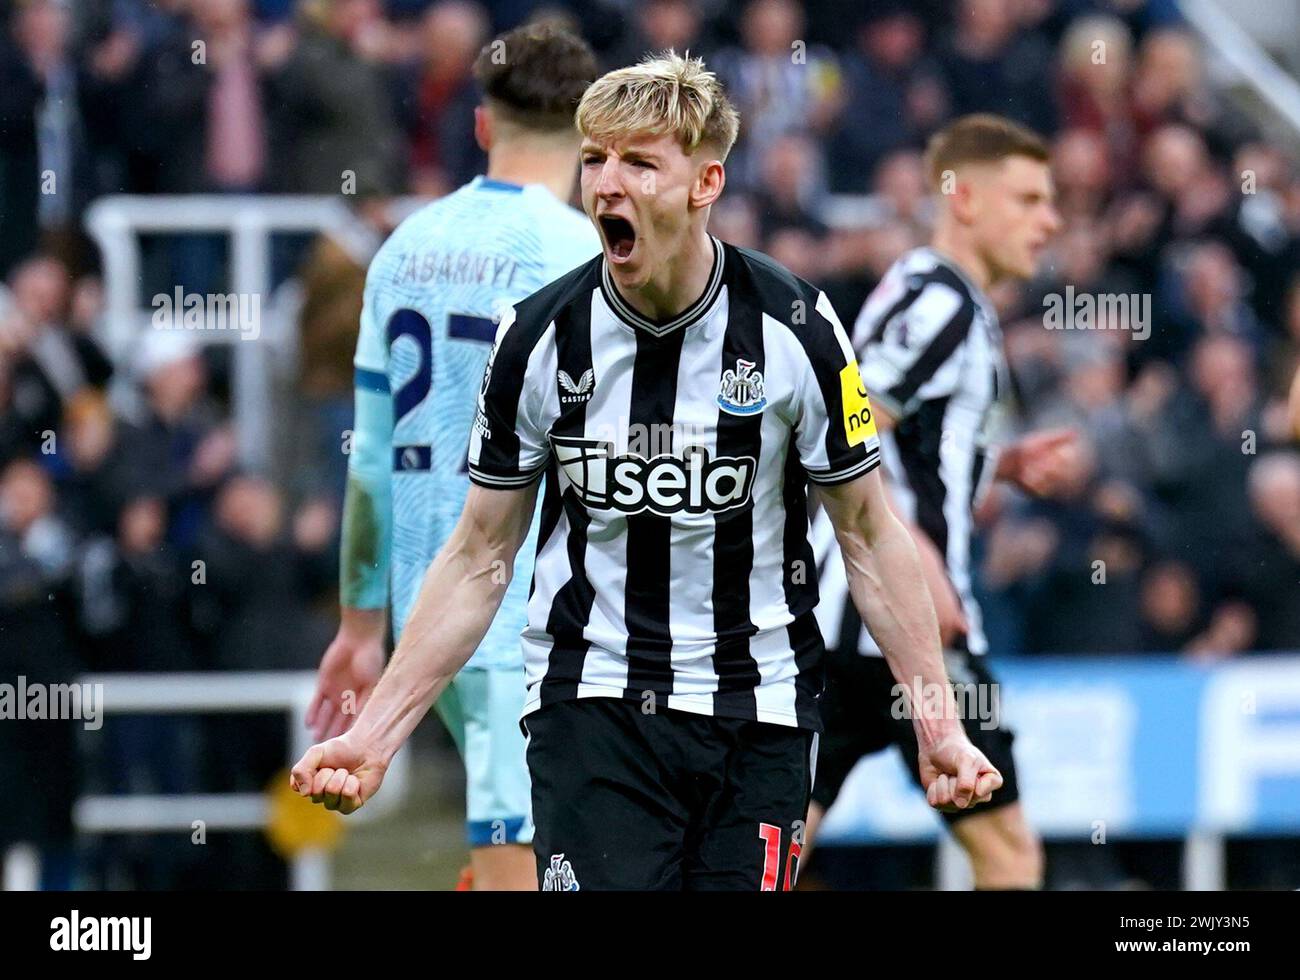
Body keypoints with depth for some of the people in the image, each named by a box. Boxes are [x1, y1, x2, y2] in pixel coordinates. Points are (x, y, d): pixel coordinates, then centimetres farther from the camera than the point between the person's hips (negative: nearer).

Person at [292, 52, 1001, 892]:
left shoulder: (794, 327, -7)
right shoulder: (540, 338, -4)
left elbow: (869, 533, 2)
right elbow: (479, 558, 5)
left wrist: (937, 725, -4)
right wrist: (374, 735, -1)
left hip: (759, 719, 0)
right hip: (590, 704, 0)